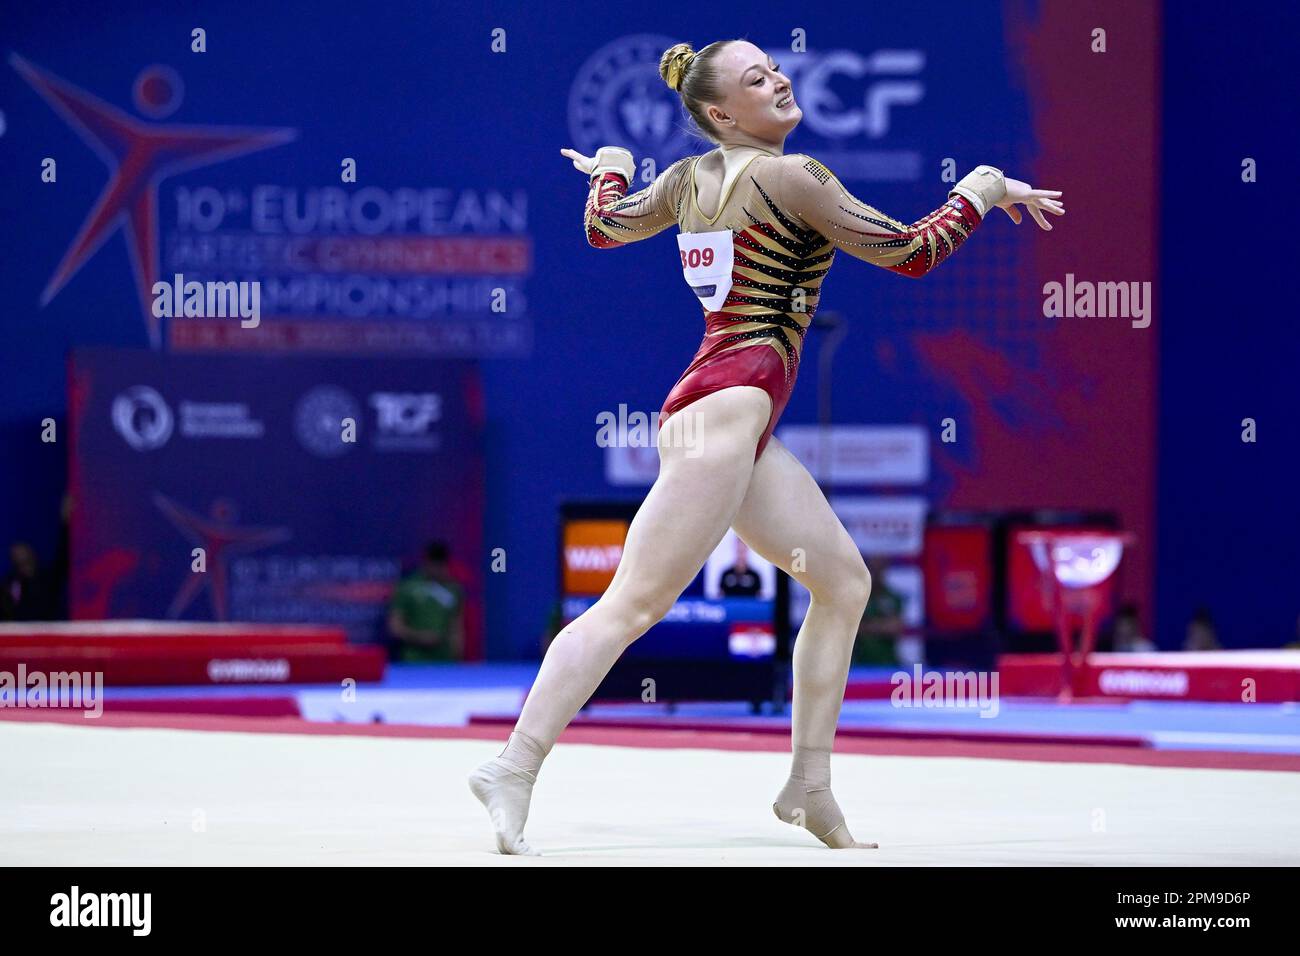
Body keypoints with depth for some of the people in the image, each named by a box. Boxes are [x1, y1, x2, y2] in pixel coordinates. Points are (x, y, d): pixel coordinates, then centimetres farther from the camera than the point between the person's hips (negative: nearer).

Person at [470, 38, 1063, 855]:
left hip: (740, 422, 10)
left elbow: (603, 227, 29)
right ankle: (514, 771, -16)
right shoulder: (791, 177, -10)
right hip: (726, 410, -10)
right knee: (632, 606, -13)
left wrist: (611, 166, 49)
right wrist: (982, 190, 9)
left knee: (845, 580, 13)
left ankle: (810, 788, 13)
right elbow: (910, 253, -6)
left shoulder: (690, 178, 13)